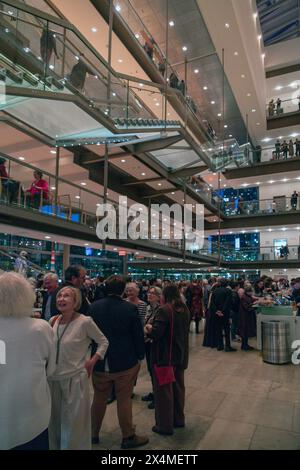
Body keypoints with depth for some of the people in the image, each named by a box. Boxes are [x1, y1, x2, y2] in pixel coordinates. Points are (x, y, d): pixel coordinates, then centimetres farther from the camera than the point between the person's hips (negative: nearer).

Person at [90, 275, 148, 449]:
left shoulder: (95, 306, -6)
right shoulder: (130, 308, -16)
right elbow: (138, 335, -10)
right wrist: (140, 355, 5)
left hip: (100, 363, 3)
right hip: (125, 363, -3)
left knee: (99, 399, 20)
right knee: (124, 400, 10)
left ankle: (94, 434, 35)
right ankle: (128, 437, 25)